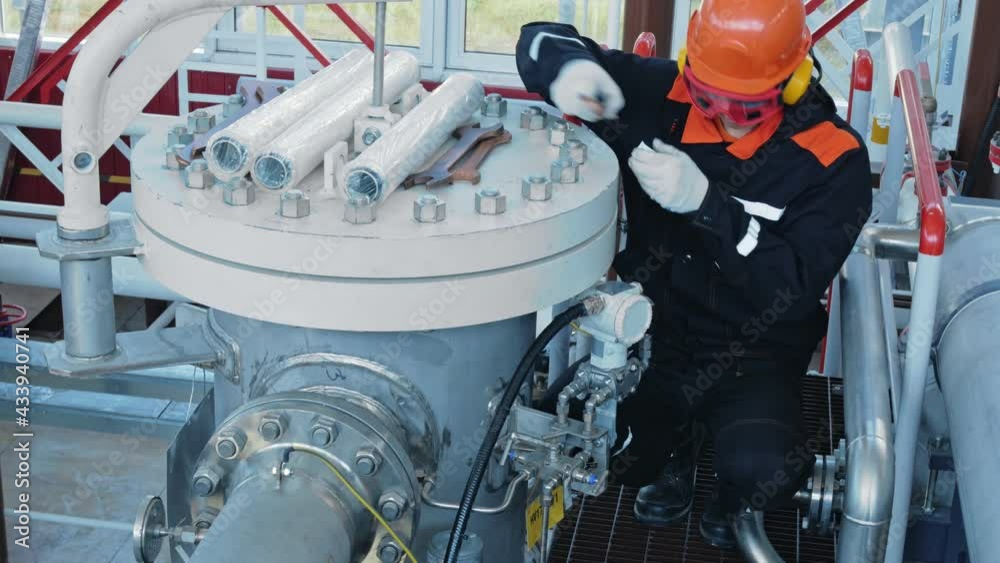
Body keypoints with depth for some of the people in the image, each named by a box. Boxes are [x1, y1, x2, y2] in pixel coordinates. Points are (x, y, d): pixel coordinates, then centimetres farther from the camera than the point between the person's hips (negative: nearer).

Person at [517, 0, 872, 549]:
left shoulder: (832, 157, -15)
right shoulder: (663, 97, -9)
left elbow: (795, 288, -23)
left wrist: (705, 203, -35)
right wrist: (570, 67, -29)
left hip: (753, 353, -3)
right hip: (652, 325, 3)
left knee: (758, 470, -32)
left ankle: (731, 505, 11)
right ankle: (673, 448, 16)